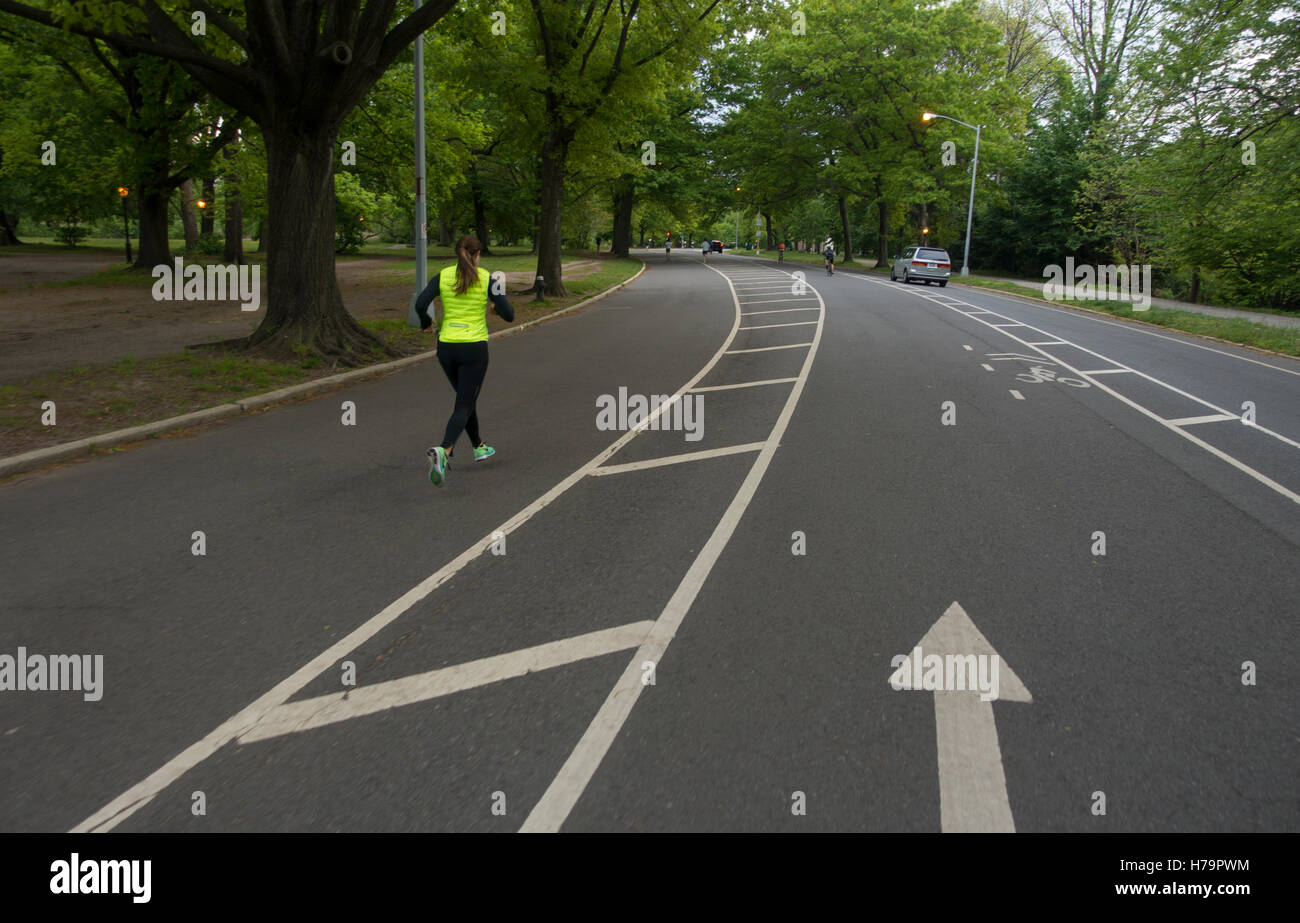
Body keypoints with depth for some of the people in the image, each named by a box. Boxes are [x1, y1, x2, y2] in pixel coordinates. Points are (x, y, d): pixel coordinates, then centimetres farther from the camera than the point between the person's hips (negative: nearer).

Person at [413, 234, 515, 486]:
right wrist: (497, 306, 16)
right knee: (464, 406, -4)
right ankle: (442, 451, -27)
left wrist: (426, 323, 9)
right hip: (474, 348, -4)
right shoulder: (486, 279, -5)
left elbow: (420, 304, -12)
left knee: (466, 398, 24)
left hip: (446, 347, 4)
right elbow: (509, 314, -6)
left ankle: (479, 447, 37)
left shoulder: (442, 276, 1)